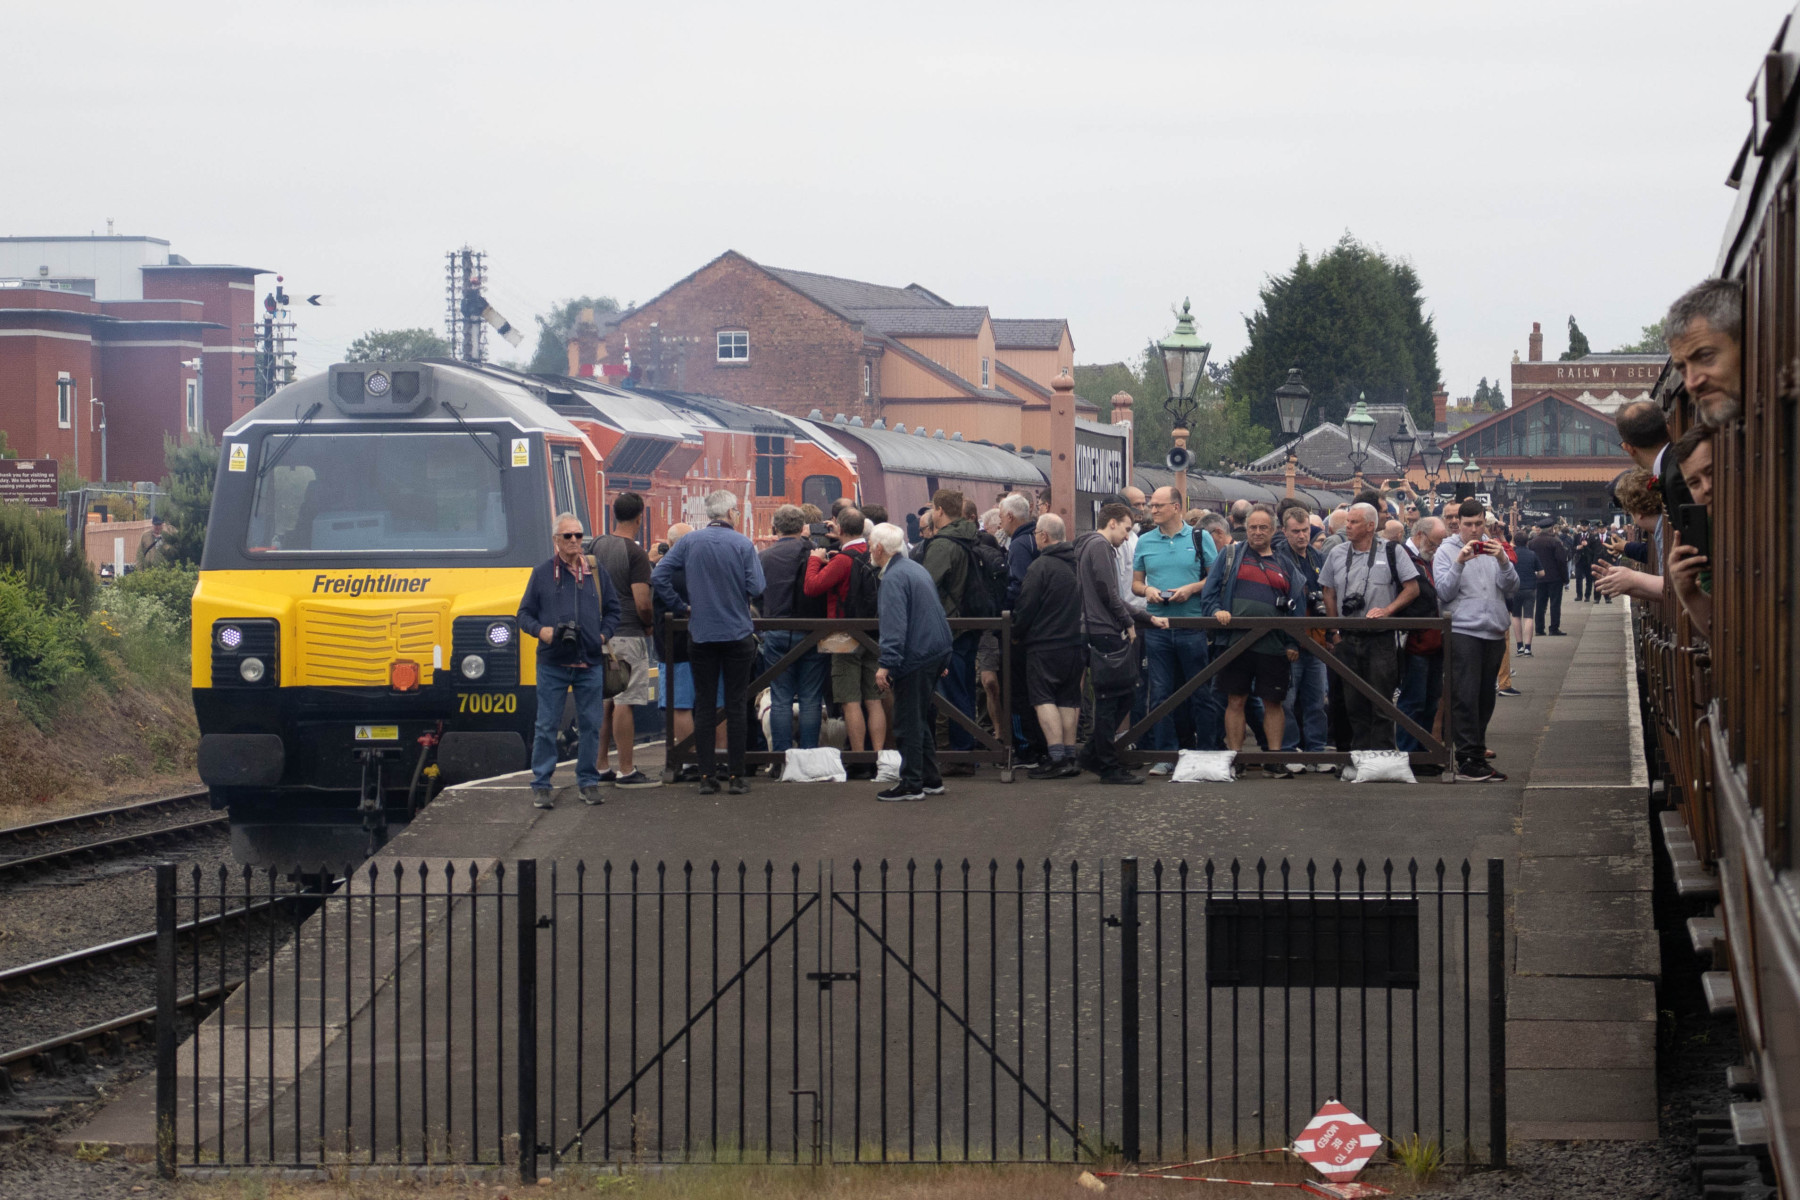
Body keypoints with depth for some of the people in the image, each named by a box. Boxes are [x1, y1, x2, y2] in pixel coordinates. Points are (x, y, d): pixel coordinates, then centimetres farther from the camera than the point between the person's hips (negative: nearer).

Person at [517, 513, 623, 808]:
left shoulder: (596, 572, 10)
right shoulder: (542, 572, 5)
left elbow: (613, 609, 19)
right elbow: (524, 614, 8)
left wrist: (604, 634, 3)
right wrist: (541, 631, -11)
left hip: (590, 663, 2)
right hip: (552, 664, -2)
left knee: (591, 725, 6)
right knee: (546, 725, -1)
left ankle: (588, 782, 16)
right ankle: (541, 785, 5)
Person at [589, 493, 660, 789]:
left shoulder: (597, 545, 7)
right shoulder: (635, 553, -14)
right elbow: (642, 602, -17)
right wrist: (649, 624, 1)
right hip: (628, 635, -7)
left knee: (603, 702, 13)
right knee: (624, 702, -5)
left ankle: (600, 767, 18)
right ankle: (626, 771, -4)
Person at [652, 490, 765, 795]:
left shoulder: (689, 542, -1)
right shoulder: (742, 544, -8)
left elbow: (658, 576, -6)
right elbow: (757, 587, -12)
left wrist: (681, 606, 3)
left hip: (701, 633, 2)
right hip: (737, 632, -2)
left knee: (704, 706, 6)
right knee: (736, 706, 4)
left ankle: (706, 776, 4)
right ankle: (736, 776, 4)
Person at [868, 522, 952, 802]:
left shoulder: (894, 578, -16)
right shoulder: (916, 568, 15)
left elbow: (894, 625, -24)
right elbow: (937, 612, 22)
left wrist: (886, 664, -26)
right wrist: (940, 660, 27)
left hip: (915, 657, -10)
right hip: (937, 651, 10)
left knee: (909, 721, -4)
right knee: (923, 718, 17)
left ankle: (911, 784, -2)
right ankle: (930, 780, 22)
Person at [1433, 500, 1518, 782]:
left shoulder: (1494, 549, 12)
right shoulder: (1446, 551, 2)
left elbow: (1511, 587, 3)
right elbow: (1444, 592, -7)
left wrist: (1503, 561, -14)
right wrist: (1459, 563, -19)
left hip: (1494, 631, 4)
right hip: (1463, 630, -4)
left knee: (1486, 697, 8)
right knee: (1466, 697, -9)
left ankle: (1476, 752, 15)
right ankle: (1468, 760, -11)